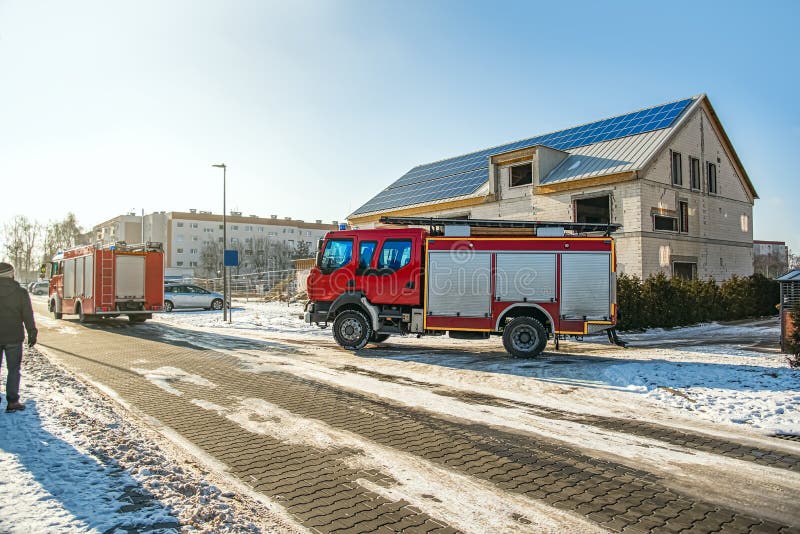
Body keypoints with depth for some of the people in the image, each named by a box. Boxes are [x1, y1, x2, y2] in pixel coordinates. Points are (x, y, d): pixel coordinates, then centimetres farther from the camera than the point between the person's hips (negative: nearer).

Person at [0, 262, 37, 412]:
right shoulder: (21, 293, -7)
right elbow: (28, 316, -7)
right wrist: (32, 334, 0)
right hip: (13, 338, -2)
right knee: (13, 370, 7)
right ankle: (12, 402, 6)